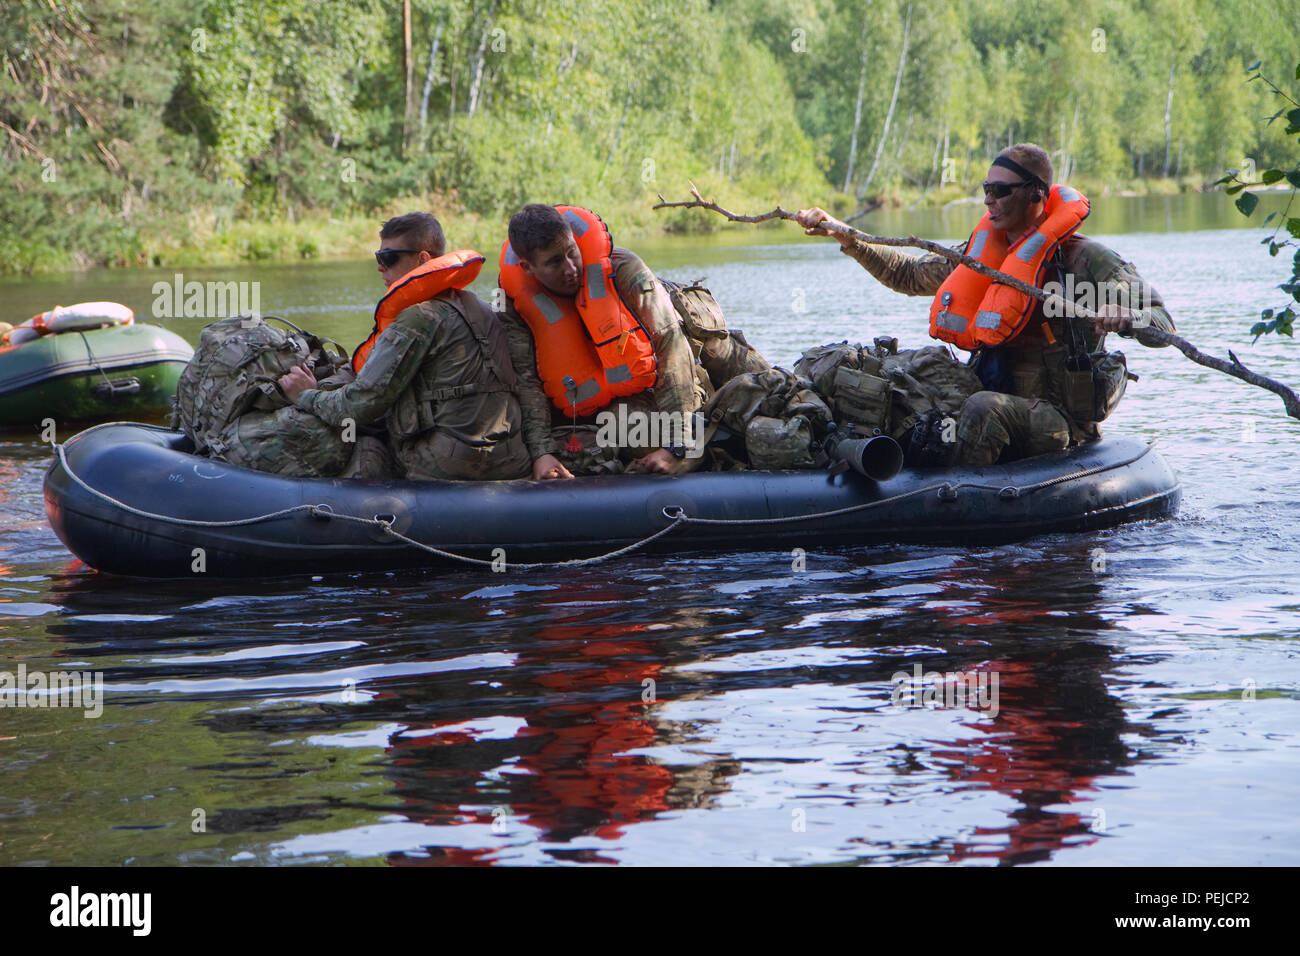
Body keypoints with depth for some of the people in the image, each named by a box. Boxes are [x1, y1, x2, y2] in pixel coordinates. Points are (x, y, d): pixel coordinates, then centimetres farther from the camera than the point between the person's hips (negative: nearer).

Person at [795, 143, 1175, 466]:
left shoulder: (1085, 260, -9)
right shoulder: (983, 252, 11)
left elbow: (1163, 326, -15)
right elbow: (906, 274, 22)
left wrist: (1123, 316, -39)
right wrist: (843, 235, 14)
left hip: (1060, 420, -7)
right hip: (999, 397, 7)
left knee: (984, 409, -35)